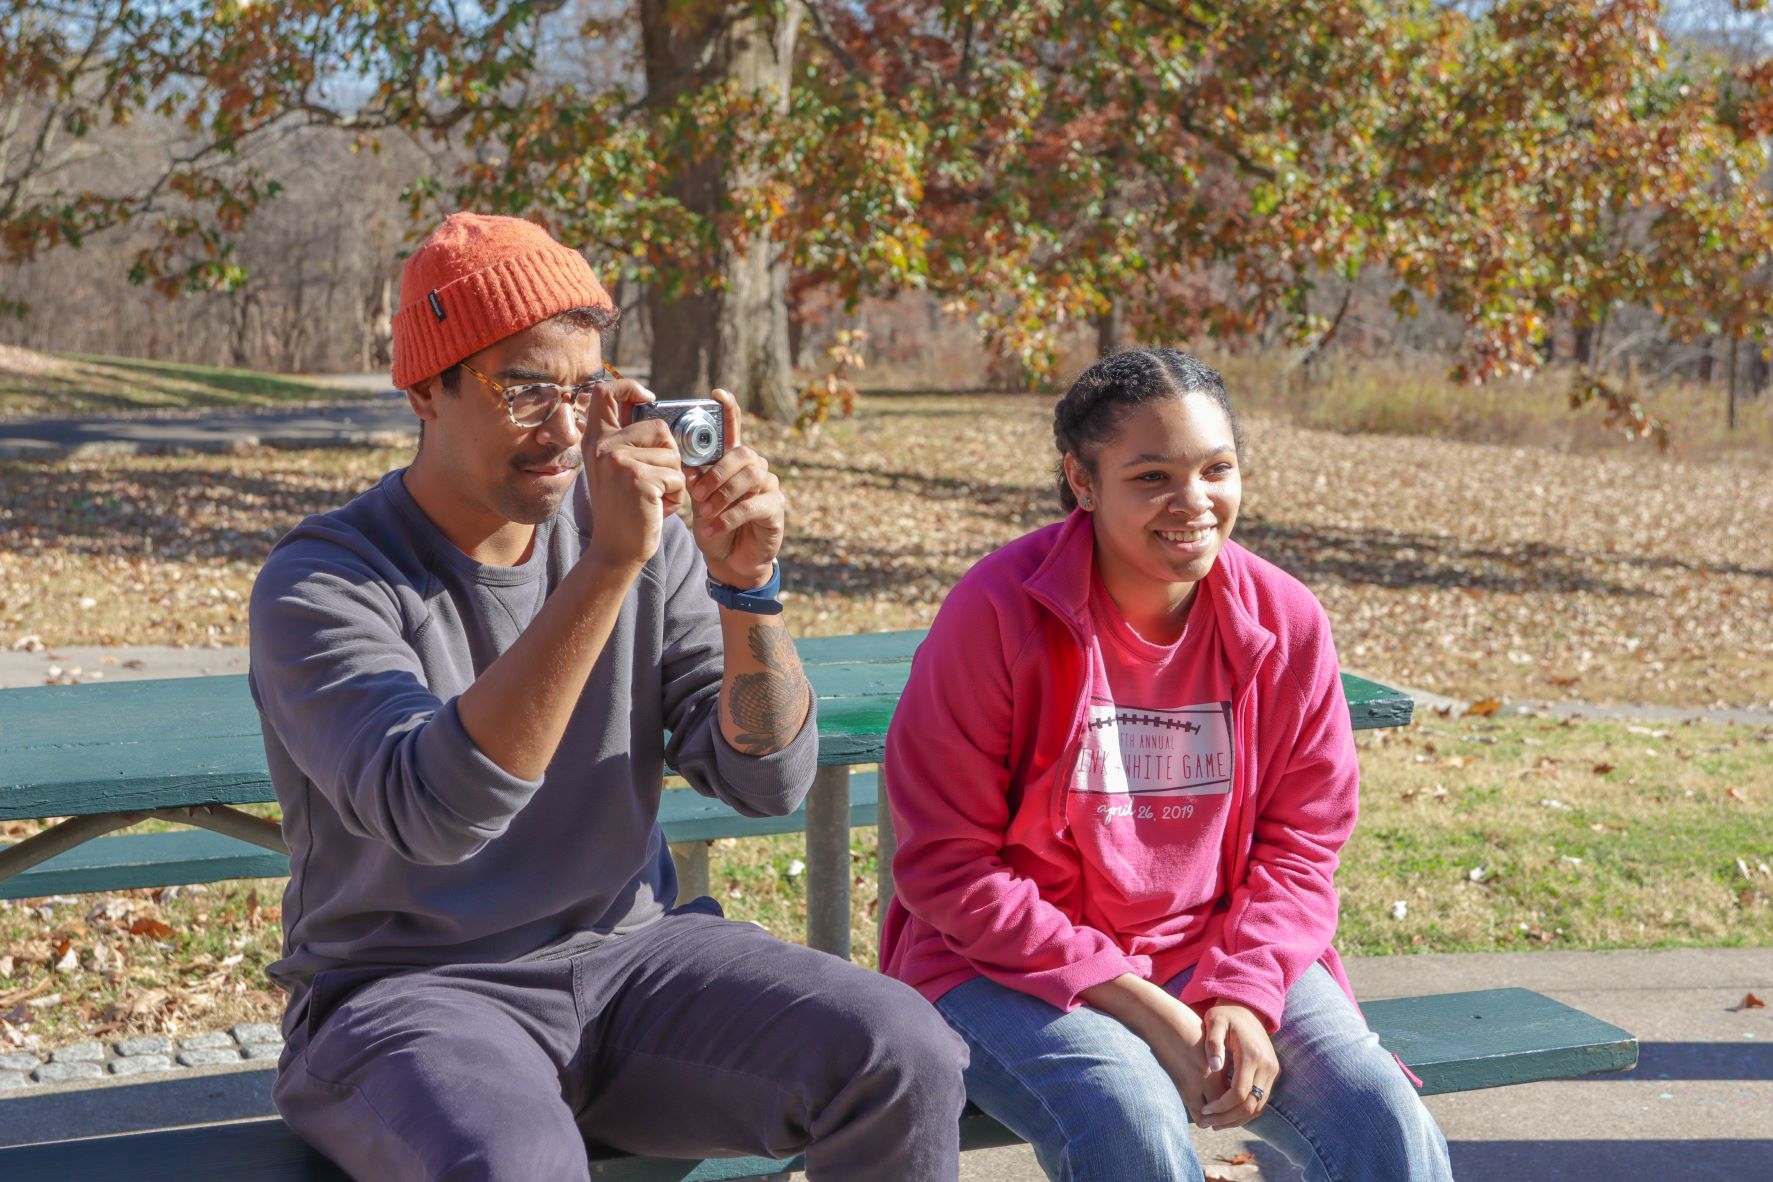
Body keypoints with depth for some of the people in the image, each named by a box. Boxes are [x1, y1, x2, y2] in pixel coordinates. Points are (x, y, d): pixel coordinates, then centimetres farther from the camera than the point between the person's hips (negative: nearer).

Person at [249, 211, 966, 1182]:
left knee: (905, 1059, -19)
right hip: (411, 991, -4)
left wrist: (745, 587, -18)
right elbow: (436, 810, -29)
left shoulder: (641, 531, 4)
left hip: (628, 955, 5)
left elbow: (770, 782, 0)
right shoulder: (319, 583, -10)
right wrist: (608, 567, -33)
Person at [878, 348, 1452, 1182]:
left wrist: (1244, 998, -14)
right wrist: (1139, 1009, -18)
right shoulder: (998, 617, -15)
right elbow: (947, 866, -14)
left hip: (1217, 953, 4)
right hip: (1008, 969, -3)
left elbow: (1300, 845, 5)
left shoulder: (1285, 622, -2)